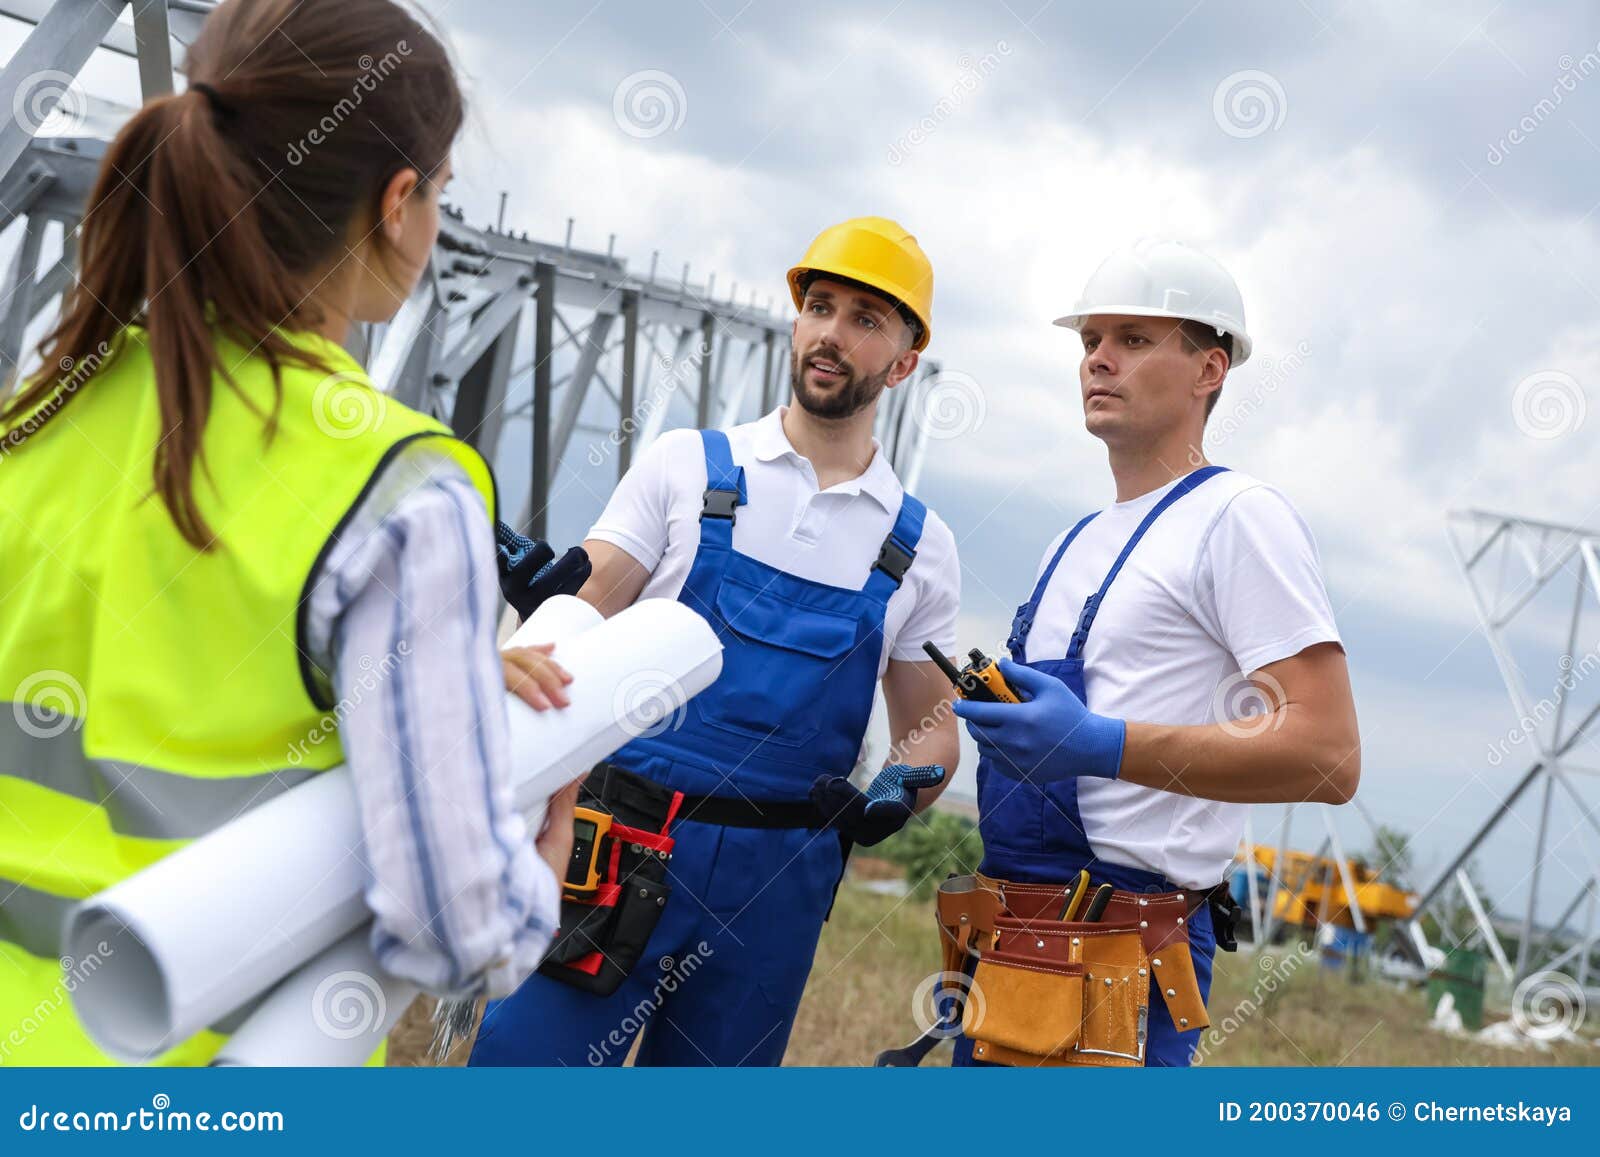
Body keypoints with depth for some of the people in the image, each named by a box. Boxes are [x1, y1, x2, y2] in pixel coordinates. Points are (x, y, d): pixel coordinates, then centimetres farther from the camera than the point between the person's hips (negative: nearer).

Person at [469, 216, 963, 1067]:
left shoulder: (919, 544, 10)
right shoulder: (688, 465, 5)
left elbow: (930, 724, 16)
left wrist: (900, 790, -6)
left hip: (776, 881, 2)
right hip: (624, 852, -2)